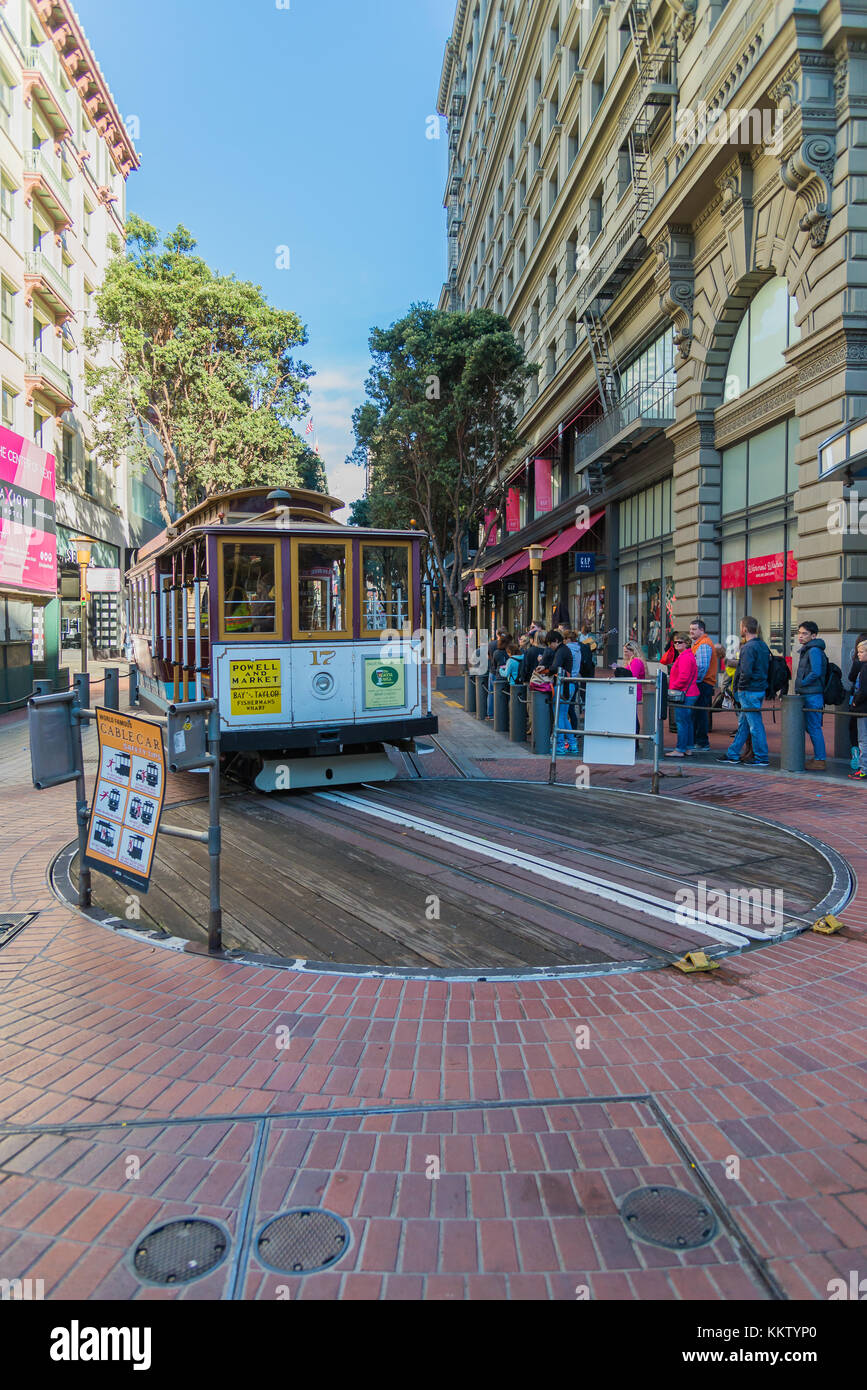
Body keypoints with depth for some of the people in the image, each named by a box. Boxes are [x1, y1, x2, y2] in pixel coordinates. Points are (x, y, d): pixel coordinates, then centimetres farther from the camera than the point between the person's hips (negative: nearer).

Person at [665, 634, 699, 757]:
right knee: (687, 721, 14)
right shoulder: (687, 655, 20)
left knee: (681, 722, -9)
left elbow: (683, 677, -22)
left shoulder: (685, 657, -15)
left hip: (684, 695, -11)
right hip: (690, 694, 11)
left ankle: (680, 750, -8)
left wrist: (672, 688, -14)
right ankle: (688, 748, 20)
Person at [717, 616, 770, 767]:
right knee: (743, 724, 15)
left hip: (749, 691, -10)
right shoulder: (763, 645, 12)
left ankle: (762, 758, 4)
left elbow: (746, 672, -27)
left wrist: (741, 687, -11)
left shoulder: (749, 647, -18)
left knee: (755, 725, -2)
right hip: (760, 688, 10)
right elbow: (766, 667, 18)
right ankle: (733, 755, 22)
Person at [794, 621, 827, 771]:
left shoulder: (814, 650, -14)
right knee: (809, 727, 15)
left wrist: (801, 683, -12)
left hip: (813, 695, -10)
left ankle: (820, 761, -2)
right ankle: (817, 757, 22)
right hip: (807, 695, 10)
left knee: (814, 728, -6)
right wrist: (800, 687, 14)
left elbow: (816, 673, -22)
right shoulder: (806, 650, 18)